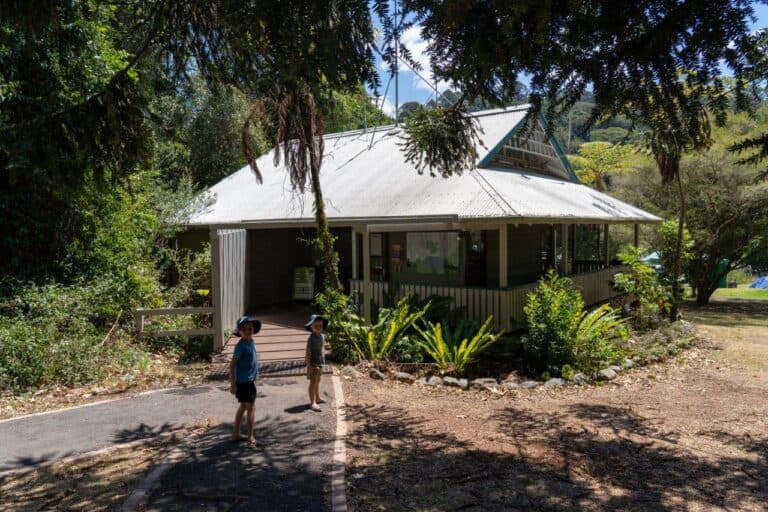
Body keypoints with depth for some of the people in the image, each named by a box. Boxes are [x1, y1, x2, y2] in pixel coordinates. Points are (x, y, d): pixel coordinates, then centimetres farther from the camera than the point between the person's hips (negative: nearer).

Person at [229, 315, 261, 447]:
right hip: (244, 381, -9)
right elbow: (232, 365, -19)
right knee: (250, 408, -5)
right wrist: (233, 384, -20)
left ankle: (236, 434, 29)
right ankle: (250, 438, 0)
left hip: (250, 380, 9)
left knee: (243, 406, 17)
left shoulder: (251, 342, 6)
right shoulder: (240, 345, -19)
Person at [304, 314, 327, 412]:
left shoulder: (322, 336, 6)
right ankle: (313, 403, -4)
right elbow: (308, 352, -19)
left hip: (320, 363, 8)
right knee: (313, 382, -6)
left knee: (317, 381, 20)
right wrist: (309, 365, -21)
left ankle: (317, 398, 35)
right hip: (313, 363, -8)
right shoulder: (311, 338, -18)